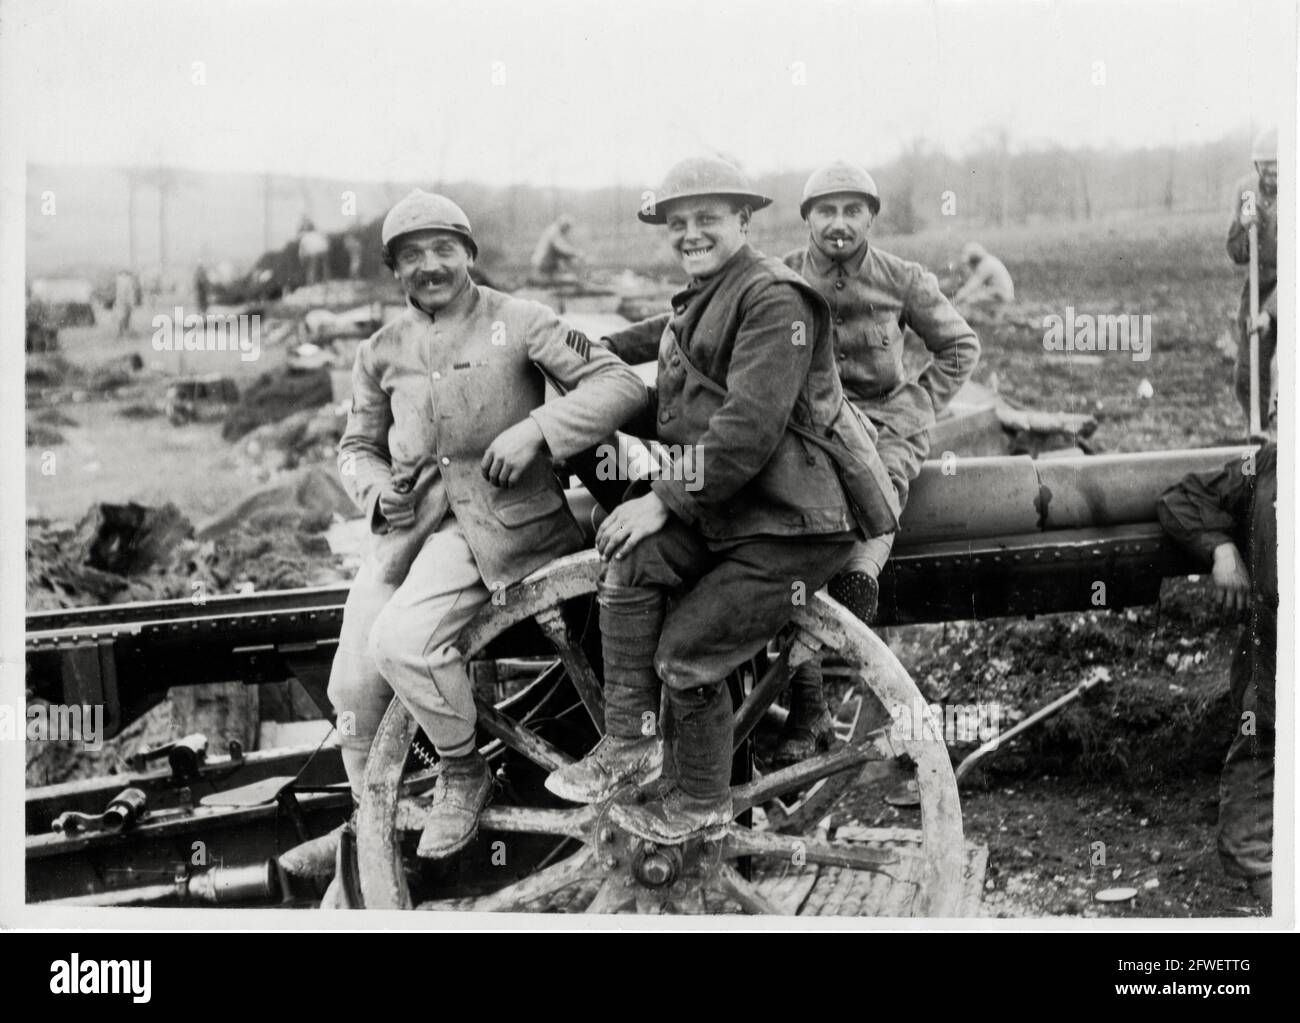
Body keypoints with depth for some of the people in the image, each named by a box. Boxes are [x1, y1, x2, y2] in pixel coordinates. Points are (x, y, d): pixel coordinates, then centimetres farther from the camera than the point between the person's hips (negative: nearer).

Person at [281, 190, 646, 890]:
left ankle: (463, 774, -2)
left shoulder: (517, 322, -2)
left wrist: (534, 429, -21)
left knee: (401, 641, -27)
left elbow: (620, 385, -9)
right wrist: (375, 487, -2)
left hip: (494, 515, -5)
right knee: (352, 682, 2)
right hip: (410, 519, 6)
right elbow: (357, 445, 22)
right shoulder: (383, 351, 12)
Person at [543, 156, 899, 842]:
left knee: (685, 652, -8)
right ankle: (629, 743, -7)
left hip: (789, 526, -9)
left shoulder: (773, 299, -14)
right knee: (630, 563, -15)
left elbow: (751, 427, -24)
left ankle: (702, 804, 13)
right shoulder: (698, 301, 17)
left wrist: (666, 500, -22)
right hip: (718, 509, 9)